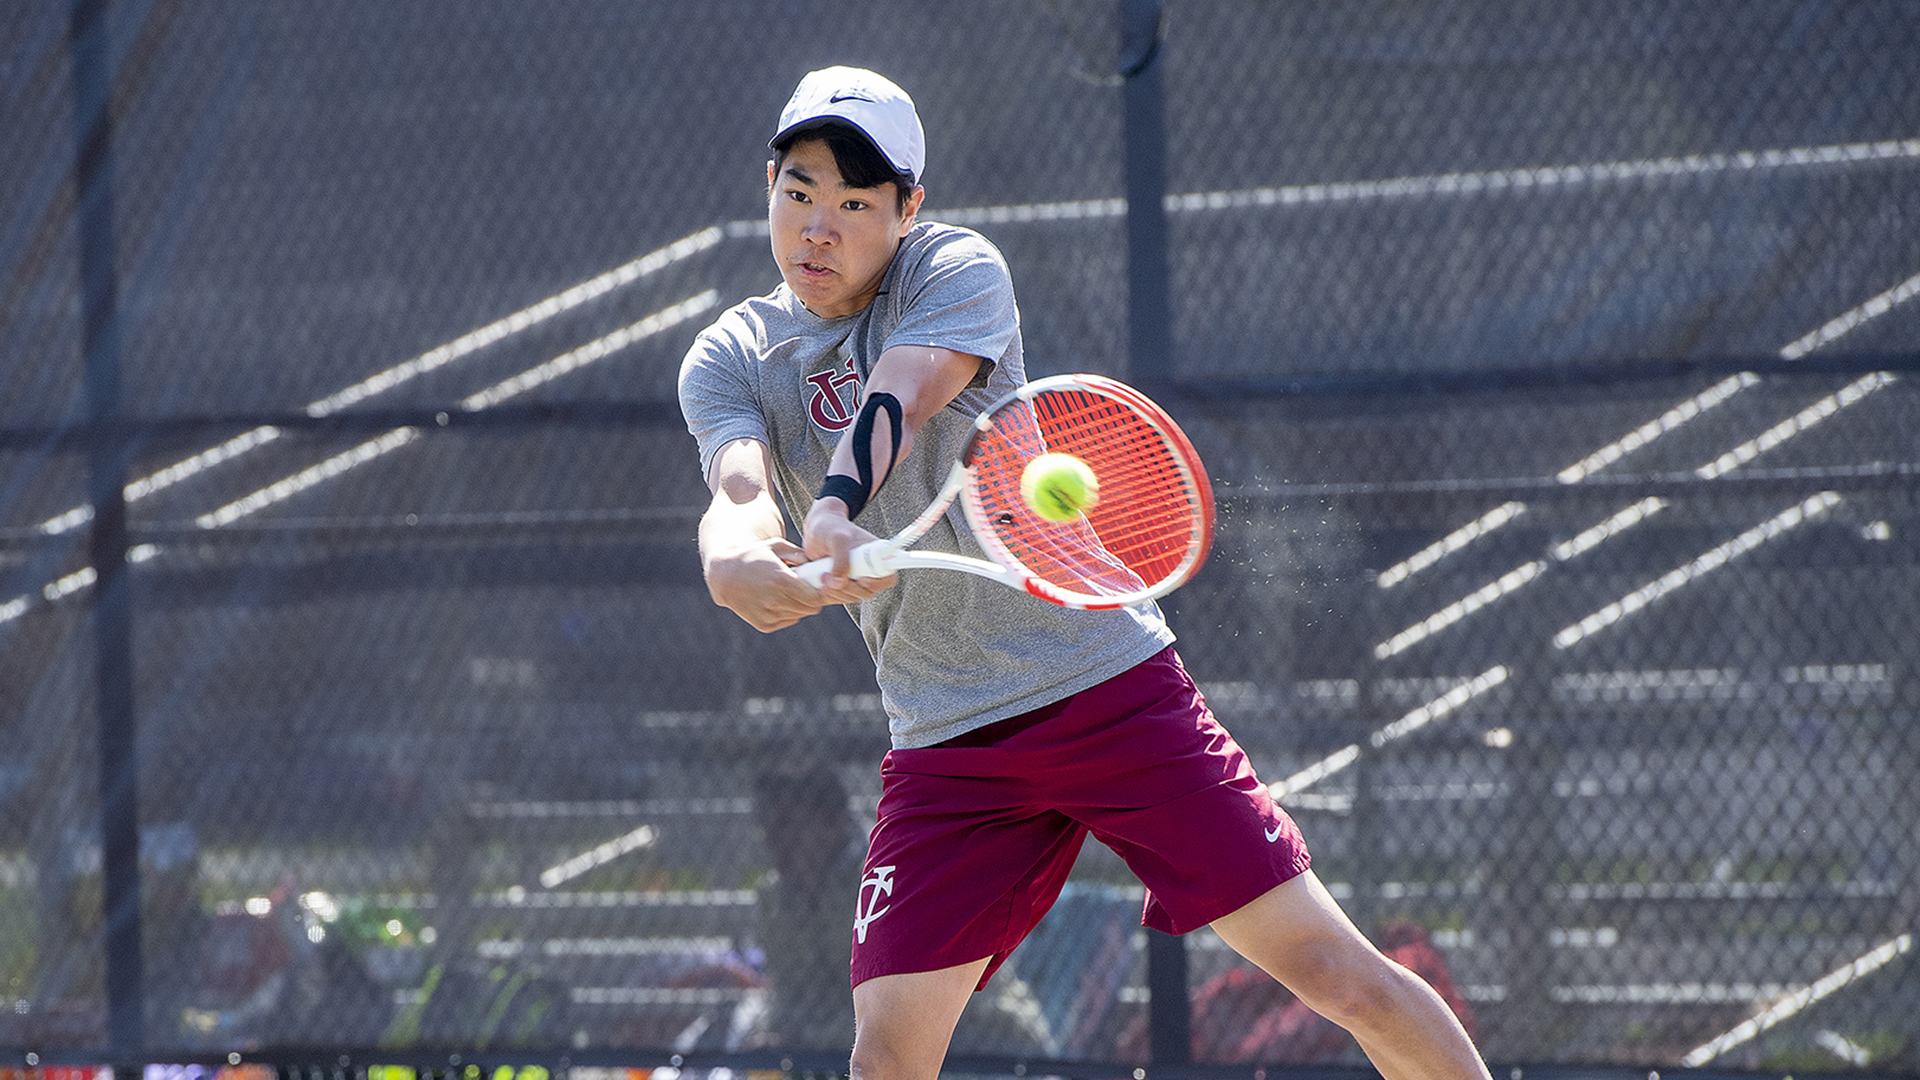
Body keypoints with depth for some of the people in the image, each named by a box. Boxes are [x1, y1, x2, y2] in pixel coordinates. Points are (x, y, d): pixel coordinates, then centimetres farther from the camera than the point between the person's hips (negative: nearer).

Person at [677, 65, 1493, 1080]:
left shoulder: (955, 270, -5)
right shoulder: (728, 361, 3)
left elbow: (897, 400, -26)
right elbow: (739, 489, -19)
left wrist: (835, 511, -47)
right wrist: (741, 556, -43)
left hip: (1110, 682, -2)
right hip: (946, 748, 2)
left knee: (1333, 967, -7)